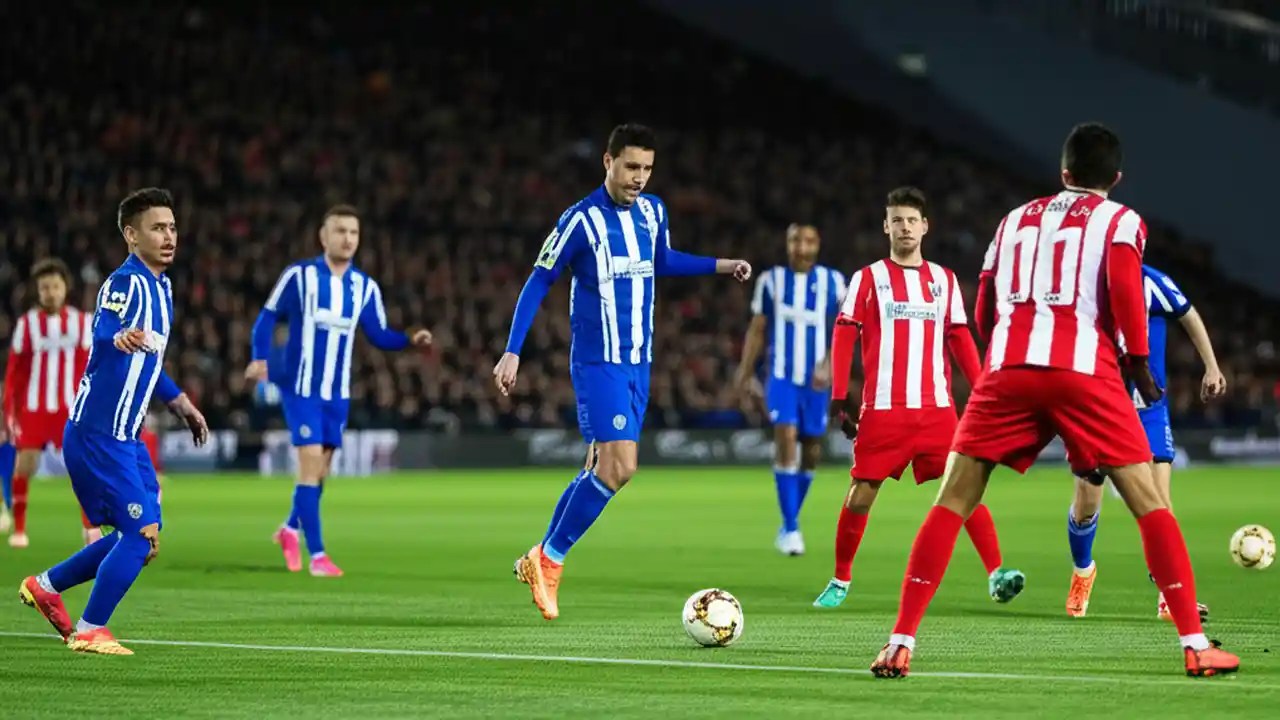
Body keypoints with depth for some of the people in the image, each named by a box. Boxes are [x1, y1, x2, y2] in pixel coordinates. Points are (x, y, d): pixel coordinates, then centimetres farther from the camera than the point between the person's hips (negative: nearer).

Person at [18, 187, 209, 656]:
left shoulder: (161, 286, 13)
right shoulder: (126, 283, -16)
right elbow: (102, 334, -36)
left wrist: (180, 403, 30)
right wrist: (119, 338, -57)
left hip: (125, 436, 9)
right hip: (98, 434, -9)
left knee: (143, 536, 11)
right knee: (140, 534, -11)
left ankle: (46, 586, 24)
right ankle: (90, 631, 2)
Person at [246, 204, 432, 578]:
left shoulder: (365, 287, 4)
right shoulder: (300, 275, -7)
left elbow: (379, 335, 8)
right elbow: (268, 316, -2)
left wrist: (411, 338, -10)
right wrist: (260, 358, -15)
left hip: (338, 392, 5)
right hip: (301, 386, -5)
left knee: (321, 469, 13)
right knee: (310, 461, -14)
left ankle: (291, 529, 39)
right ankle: (316, 554, -11)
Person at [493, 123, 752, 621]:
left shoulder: (653, 212, 7)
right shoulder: (581, 220, -12)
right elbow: (538, 283, -6)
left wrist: (721, 266, 18)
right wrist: (512, 352, -11)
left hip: (638, 362, 7)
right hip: (597, 362, -7)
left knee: (602, 469, 8)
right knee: (619, 467, -17)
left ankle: (544, 560, 19)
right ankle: (547, 560, -4)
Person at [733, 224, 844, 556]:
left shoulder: (833, 281, 1)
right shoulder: (771, 280, 1)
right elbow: (757, 330, 8)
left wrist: (829, 364, -13)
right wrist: (745, 372, 8)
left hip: (815, 379, 2)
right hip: (781, 375, -2)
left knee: (811, 451, 7)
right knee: (786, 438, -17)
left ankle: (790, 523, 25)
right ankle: (790, 527, -17)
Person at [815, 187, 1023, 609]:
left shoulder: (944, 280, 14)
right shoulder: (868, 278, 6)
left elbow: (960, 340, 15)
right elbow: (843, 338, 2)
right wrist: (839, 397, -6)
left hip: (937, 408, 2)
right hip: (883, 409, -2)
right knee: (861, 494, 1)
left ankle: (996, 574, -14)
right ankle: (840, 581, 17)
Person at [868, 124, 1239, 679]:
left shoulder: (1015, 220, 25)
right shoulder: (1120, 220, 13)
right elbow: (1124, 289, -6)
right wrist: (1138, 363, 4)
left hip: (1009, 370, 3)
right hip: (1086, 372, -2)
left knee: (952, 504, 7)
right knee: (1149, 504, 5)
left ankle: (900, 643, -3)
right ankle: (1195, 645, 0)